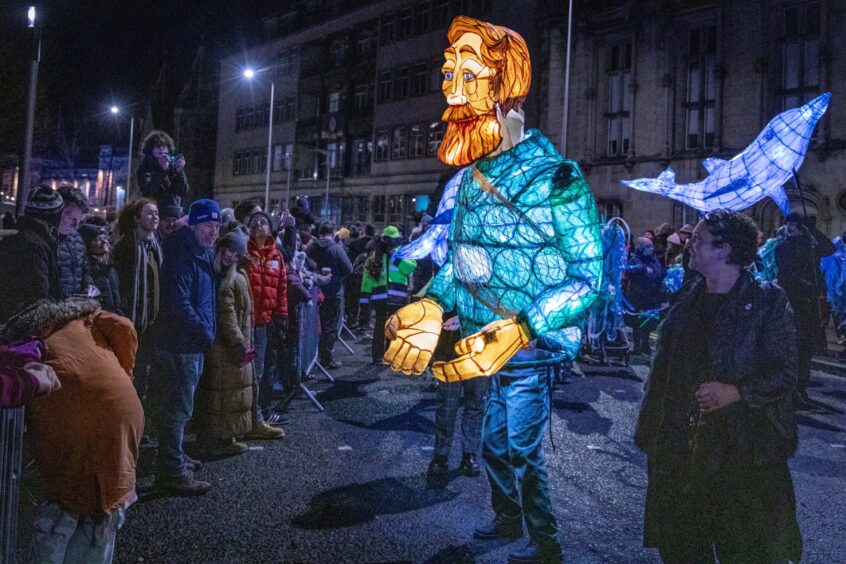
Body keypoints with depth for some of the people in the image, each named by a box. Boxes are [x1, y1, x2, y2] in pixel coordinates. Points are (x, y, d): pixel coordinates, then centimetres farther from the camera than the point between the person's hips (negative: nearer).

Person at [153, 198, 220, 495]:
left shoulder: (202, 252, 13)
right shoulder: (182, 254, -19)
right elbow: (179, 302, -26)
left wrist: (206, 331, 13)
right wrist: (204, 332, -19)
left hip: (193, 341, 10)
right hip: (181, 342, -10)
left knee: (178, 404, 21)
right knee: (178, 406, -3)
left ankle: (174, 456, 35)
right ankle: (172, 472, 6)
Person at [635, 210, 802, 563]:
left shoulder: (768, 301, -6)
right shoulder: (687, 298, 9)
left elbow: (784, 372, -9)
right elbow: (663, 370, 10)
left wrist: (736, 392, -25)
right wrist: (650, 432, 10)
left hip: (744, 448, -5)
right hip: (680, 446, 5)